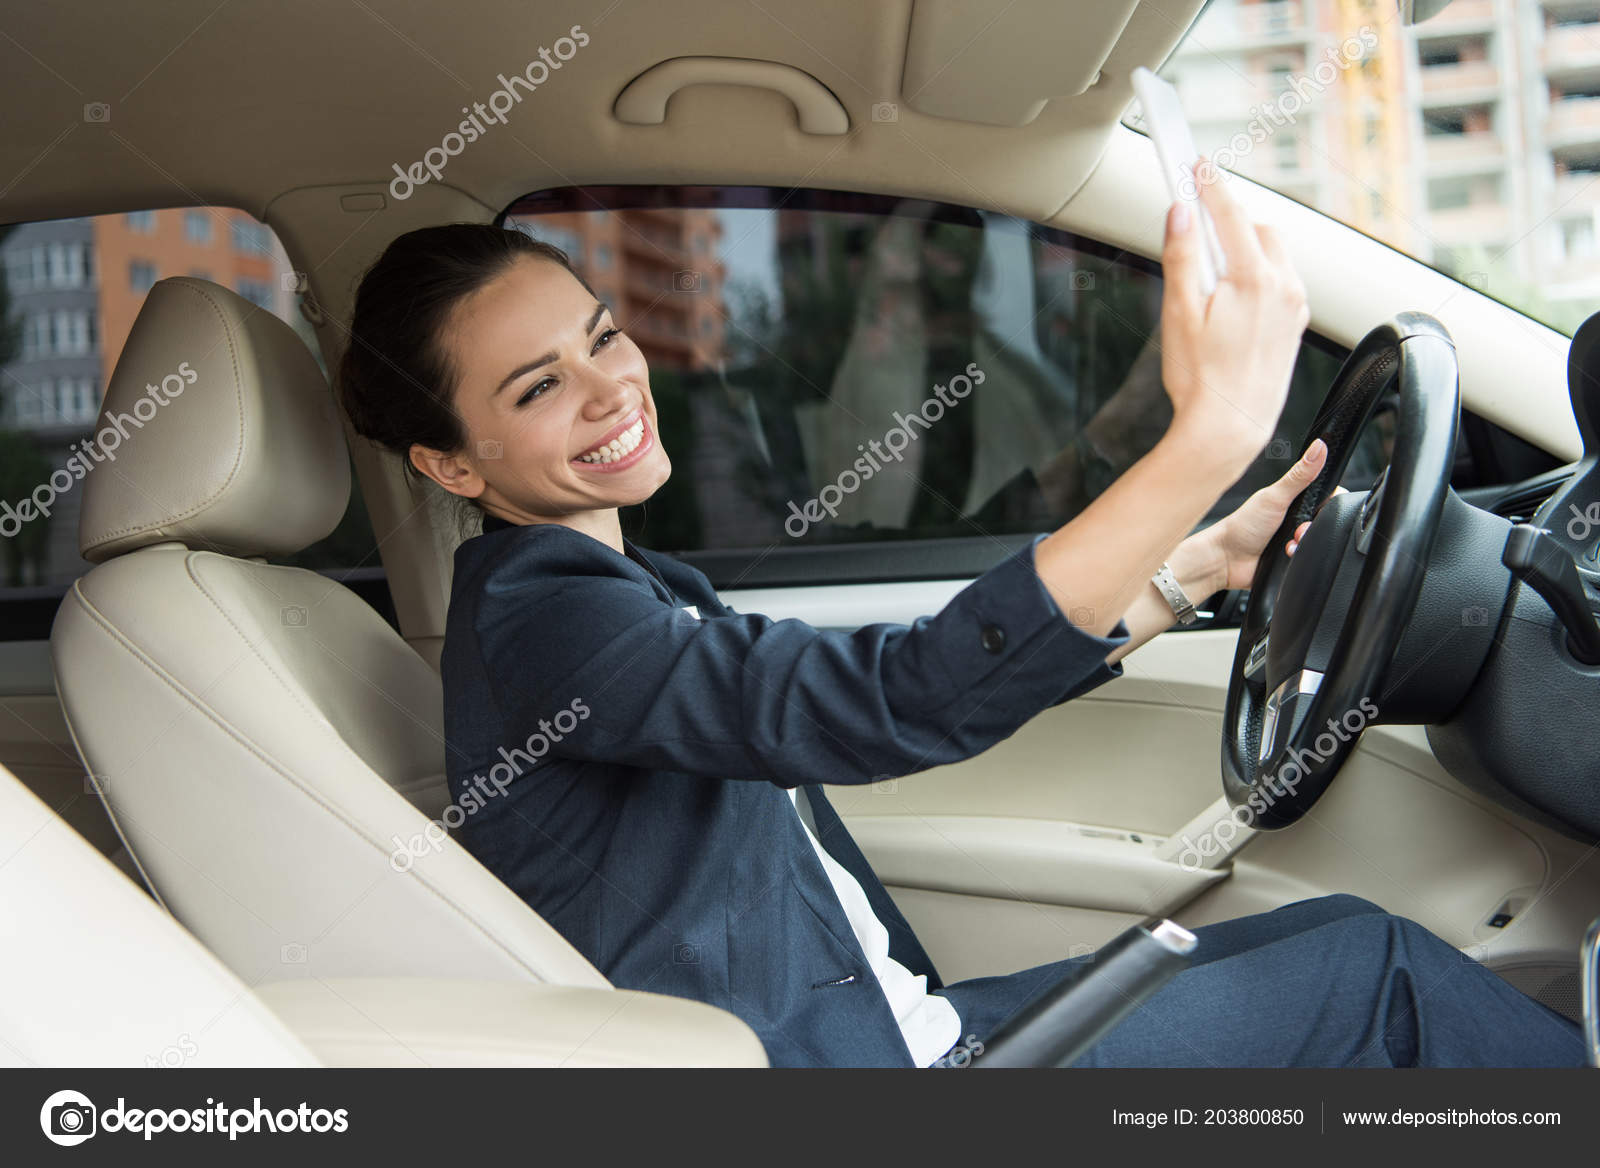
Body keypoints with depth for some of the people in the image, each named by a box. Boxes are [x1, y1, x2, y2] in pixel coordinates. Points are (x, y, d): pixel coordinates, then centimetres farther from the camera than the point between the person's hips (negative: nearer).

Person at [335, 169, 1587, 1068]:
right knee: (1376, 977, -4)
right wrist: (1212, 434, -38)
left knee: (1341, 932, 7)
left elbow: (958, 676, 15)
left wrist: (1195, 569, 10)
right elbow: (896, 701, -34)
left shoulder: (627, 586, 12)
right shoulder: (534, 615, -20)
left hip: (891, 1022, 9)